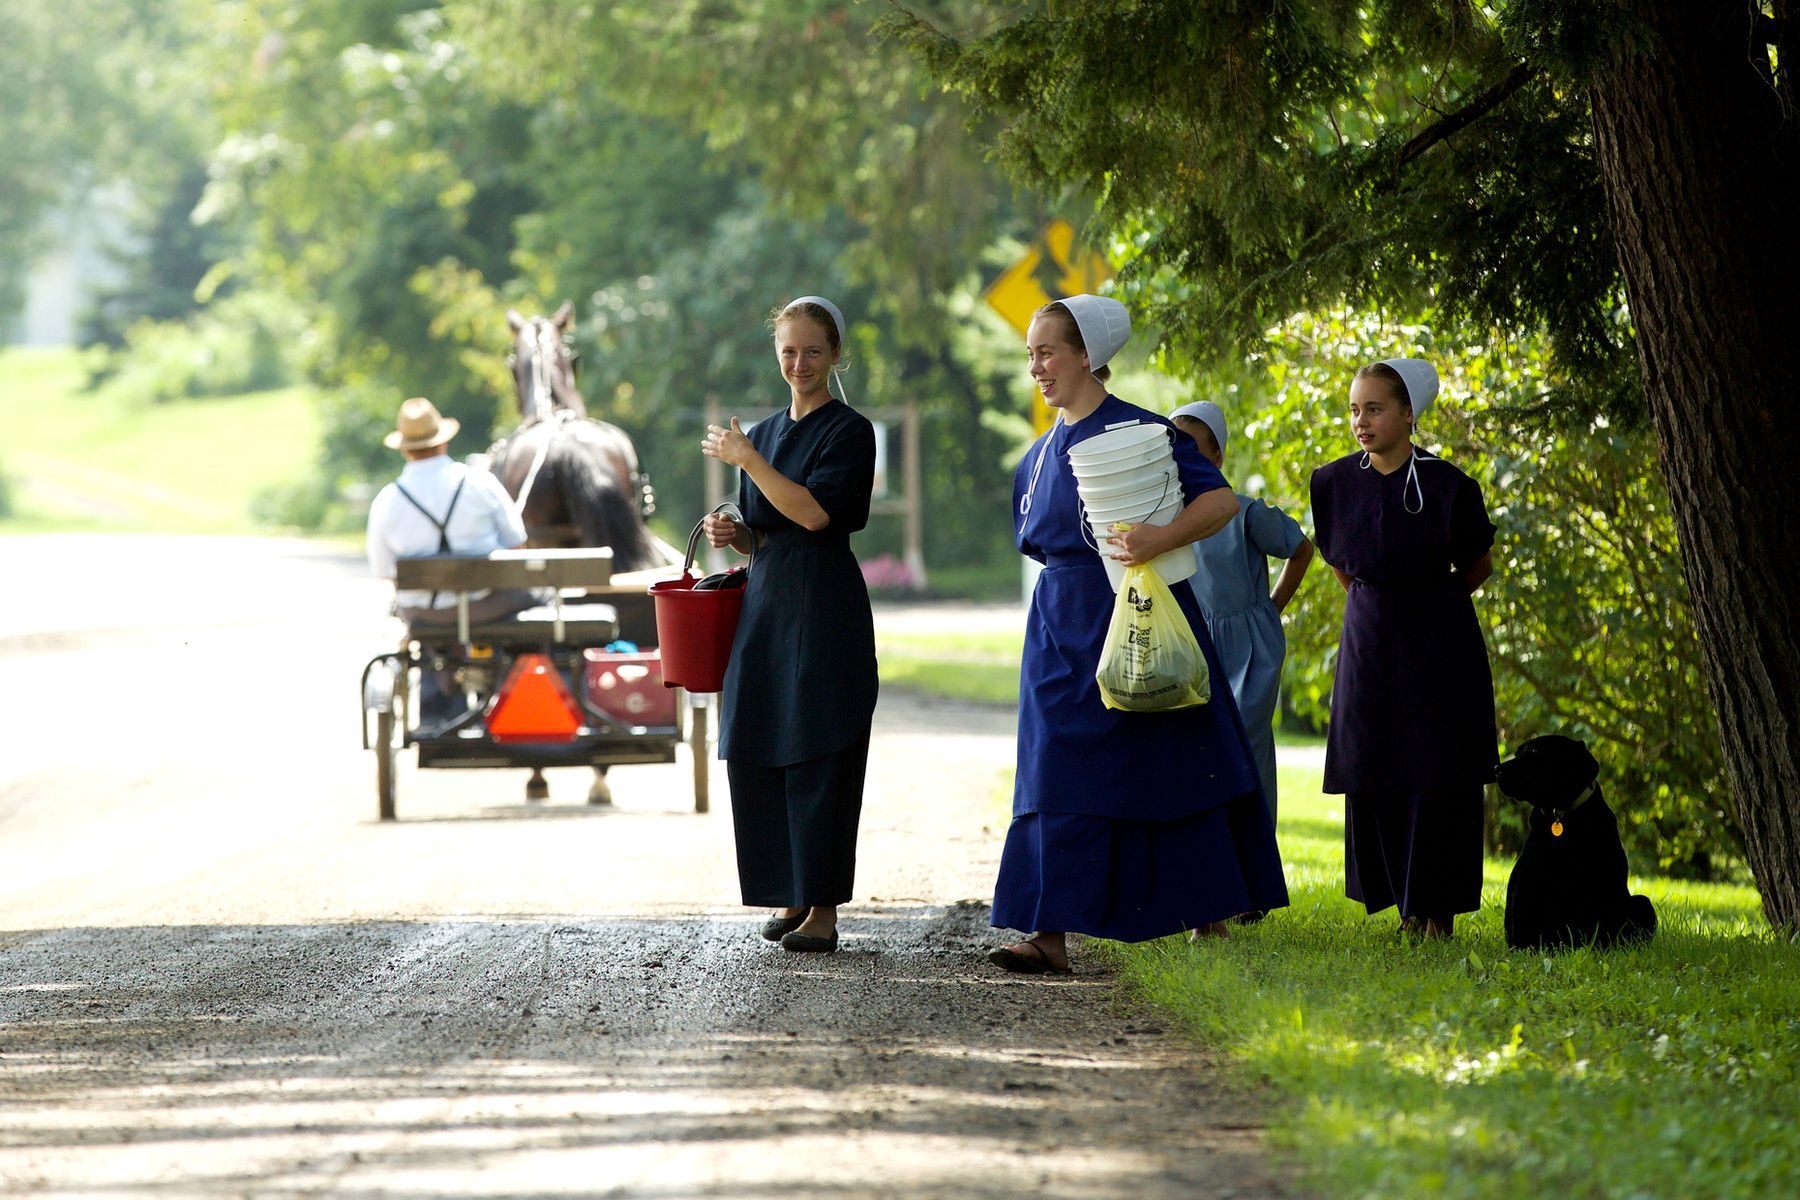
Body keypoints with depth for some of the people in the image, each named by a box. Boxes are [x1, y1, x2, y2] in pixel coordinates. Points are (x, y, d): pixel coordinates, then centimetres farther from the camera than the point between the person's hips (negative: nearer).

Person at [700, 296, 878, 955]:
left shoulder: (850, 431, -4)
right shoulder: (764, 434, 16)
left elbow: (814, 512, -18)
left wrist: (747, 460, -12)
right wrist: (732, 533, 0)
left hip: (824, 611, -7)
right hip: (765, 607, 7)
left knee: (819, 758, -7)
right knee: (756, 753, 4)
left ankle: (823, 909, -4)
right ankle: (791, 895, 14)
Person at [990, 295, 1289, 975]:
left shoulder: (1136, 431, -8)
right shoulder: (1039, 456, 14)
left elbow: (1221, 500, -15)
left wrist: (1162, 539, -30)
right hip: (1060, 630, 6)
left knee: (1168, 767, -1)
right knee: (1056, 772, -3)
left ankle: (1211, 916, 11)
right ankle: (1052, 936, -7)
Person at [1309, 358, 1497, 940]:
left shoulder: (1448, 486, -11)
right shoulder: (1334, 482, -2)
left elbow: (1478, 565, 6)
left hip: (1438, 642, -3)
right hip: (1368, 640, 3)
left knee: (1437, 779, -4)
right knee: (1374, 777, 1)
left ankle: (1437, 907, 1)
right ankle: (1403, 898, 12)